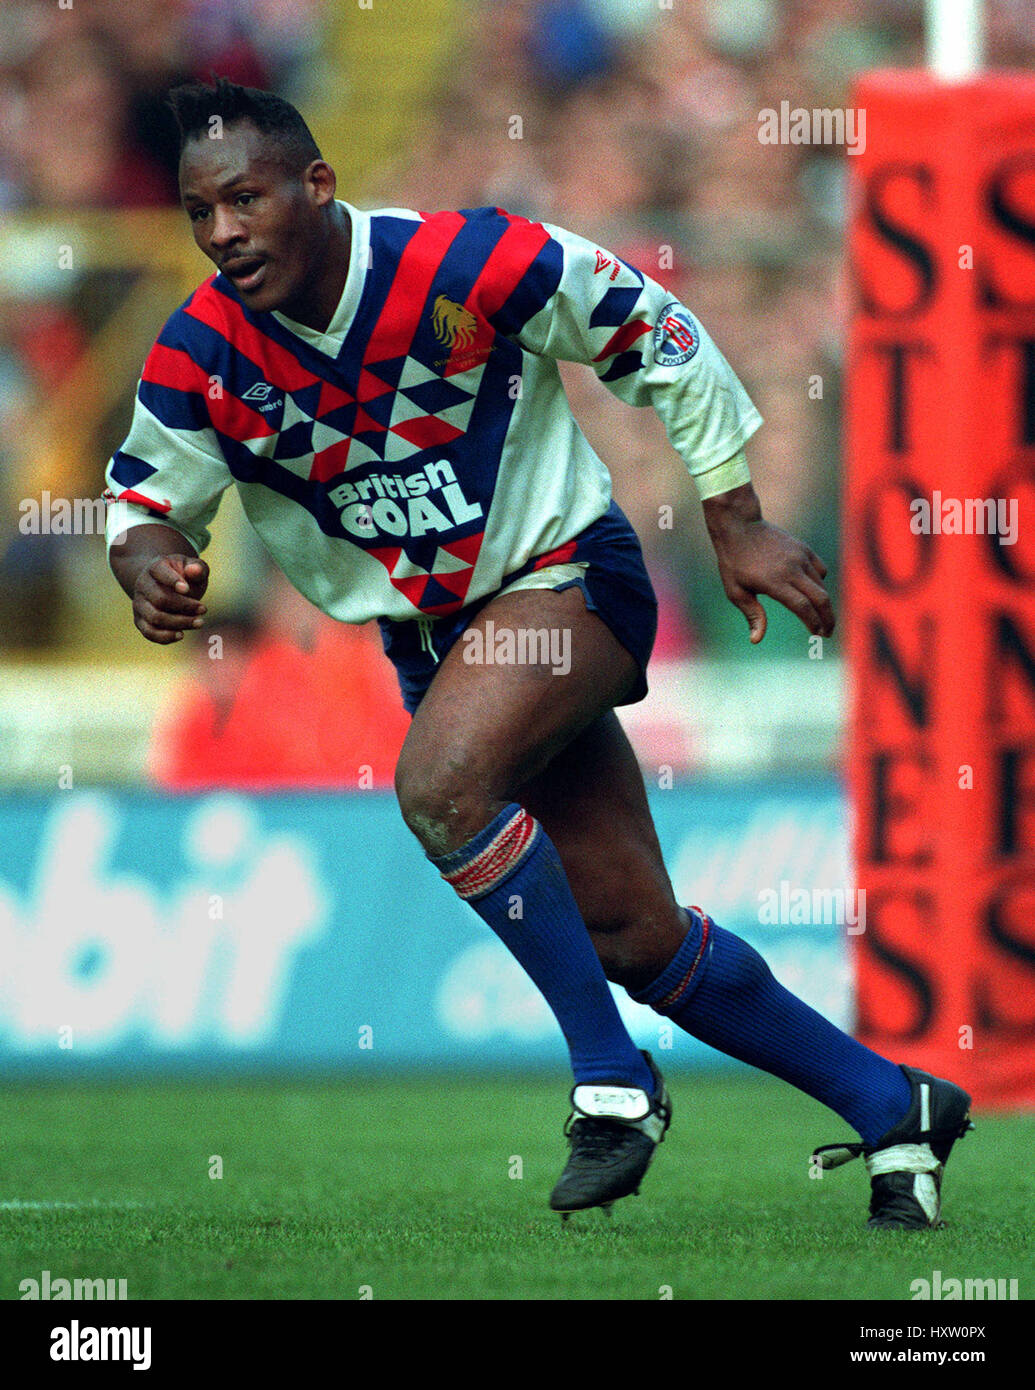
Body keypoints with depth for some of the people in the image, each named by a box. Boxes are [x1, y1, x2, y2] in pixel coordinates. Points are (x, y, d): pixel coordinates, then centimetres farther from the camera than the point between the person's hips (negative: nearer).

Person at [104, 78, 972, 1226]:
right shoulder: (201, 356, -12)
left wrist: (736, 525, -7)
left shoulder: (464, 266, -22)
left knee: (441, 783, -33)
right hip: (432, 637, 5)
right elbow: (142, 501, 0)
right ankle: (893, 1109, 21)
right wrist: (148, 559, -26)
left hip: (569, 574, -5)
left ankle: (610, 1079, -20)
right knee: (639, 943, 4)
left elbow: (654, 334, -10)